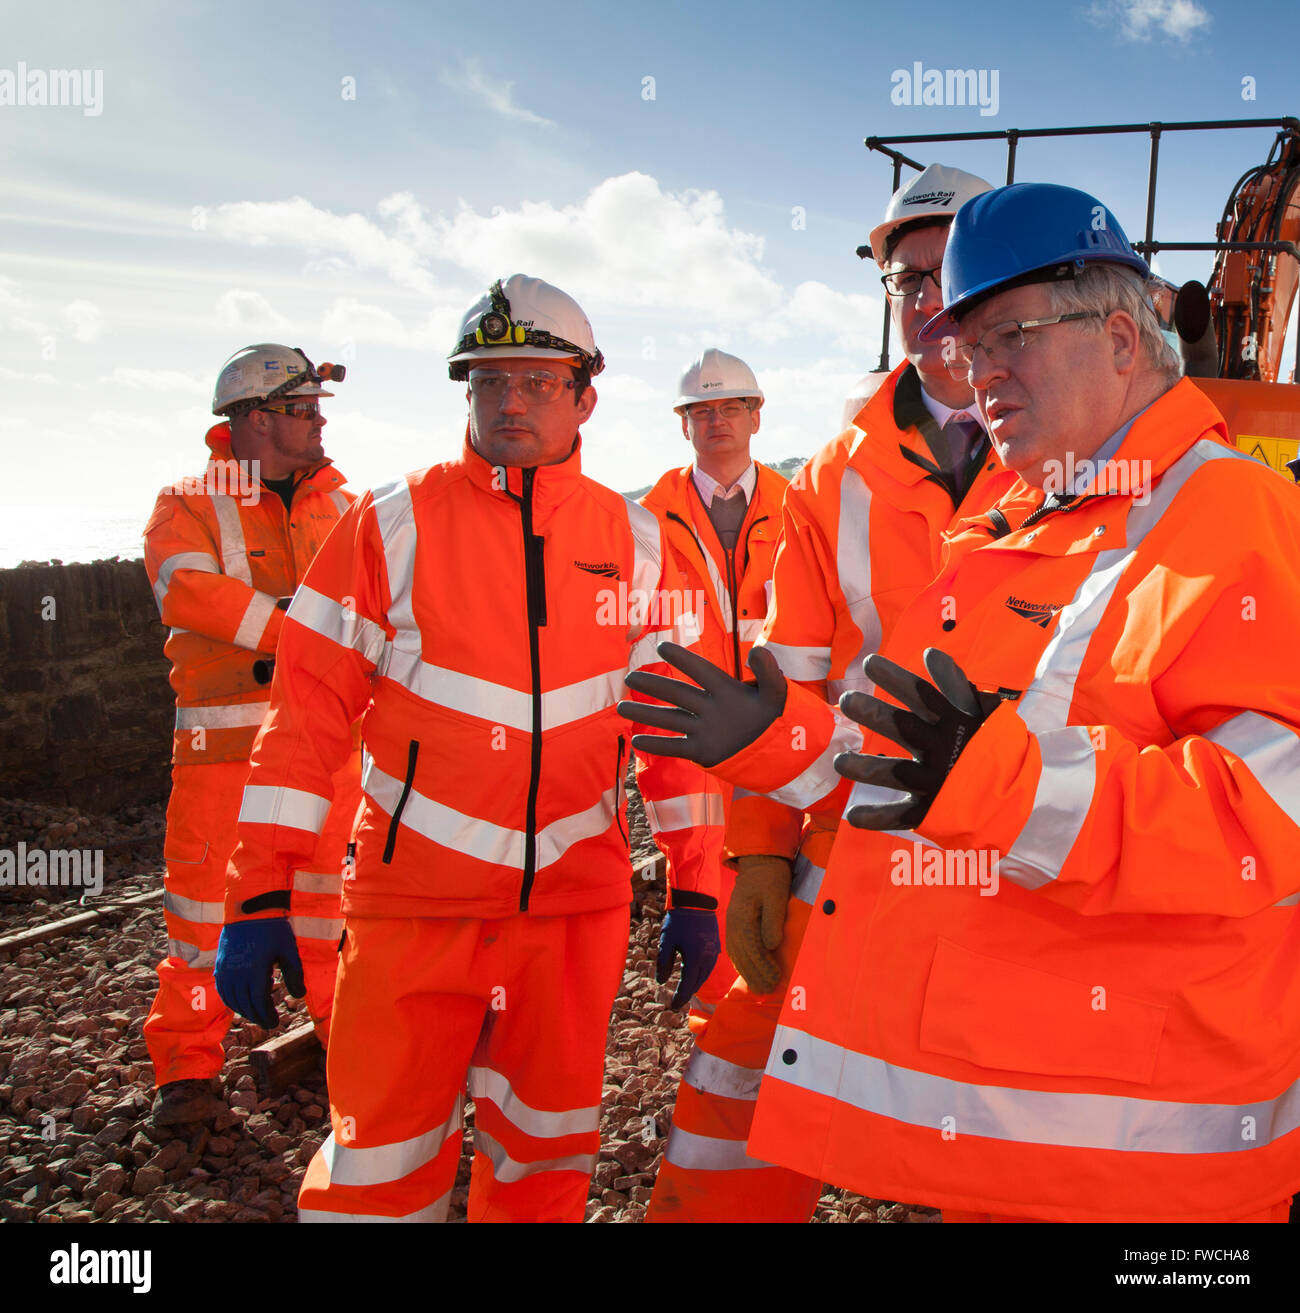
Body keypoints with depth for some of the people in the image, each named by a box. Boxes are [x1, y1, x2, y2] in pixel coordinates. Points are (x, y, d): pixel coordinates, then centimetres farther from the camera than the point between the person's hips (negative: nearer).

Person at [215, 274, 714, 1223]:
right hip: (414, 903, -2)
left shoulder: (635, 541, 4)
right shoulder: (392, 524, -3)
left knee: (548, 1153, 16)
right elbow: (308, 711, -4)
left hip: (578, 903, 2)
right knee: (381, 1166, 4)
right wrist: (260, 896, -8)